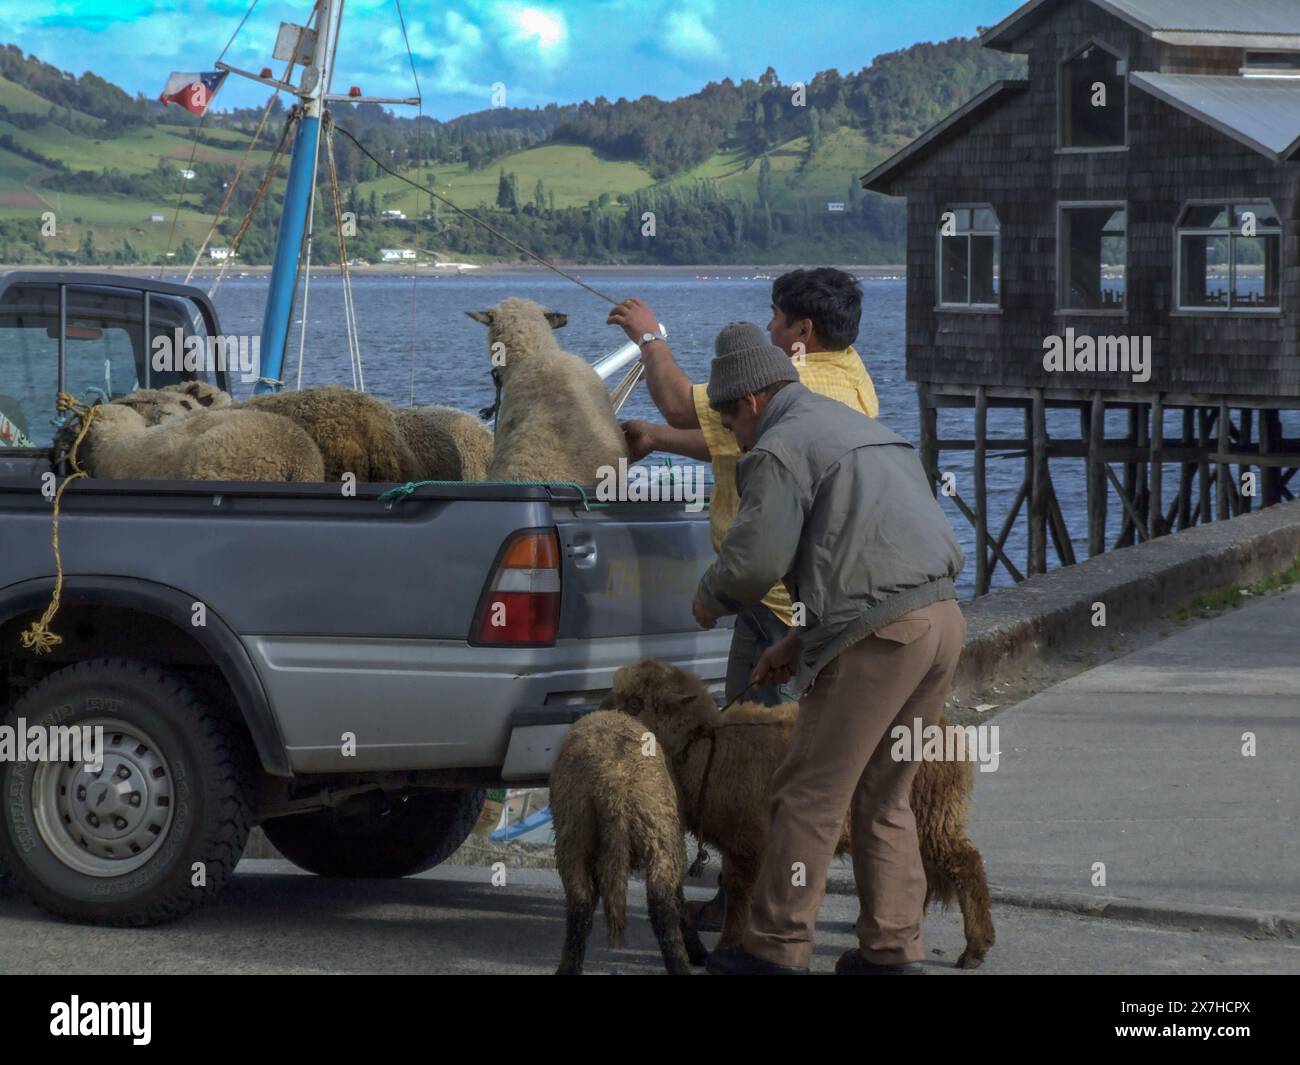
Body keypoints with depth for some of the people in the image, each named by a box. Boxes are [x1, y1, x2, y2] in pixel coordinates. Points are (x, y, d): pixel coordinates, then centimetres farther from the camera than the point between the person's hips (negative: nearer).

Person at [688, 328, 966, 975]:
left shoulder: (781, 448, -3)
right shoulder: (865, 432, 27)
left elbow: (758, 557, -14)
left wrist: (710, 599, 7)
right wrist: (803, 641, 26)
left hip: (879, 632, -9)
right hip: (941, 616, 9)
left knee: (811, 794, 0)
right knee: (885, 796, 16)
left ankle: (776, 950, 3)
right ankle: (894, 949, 16)